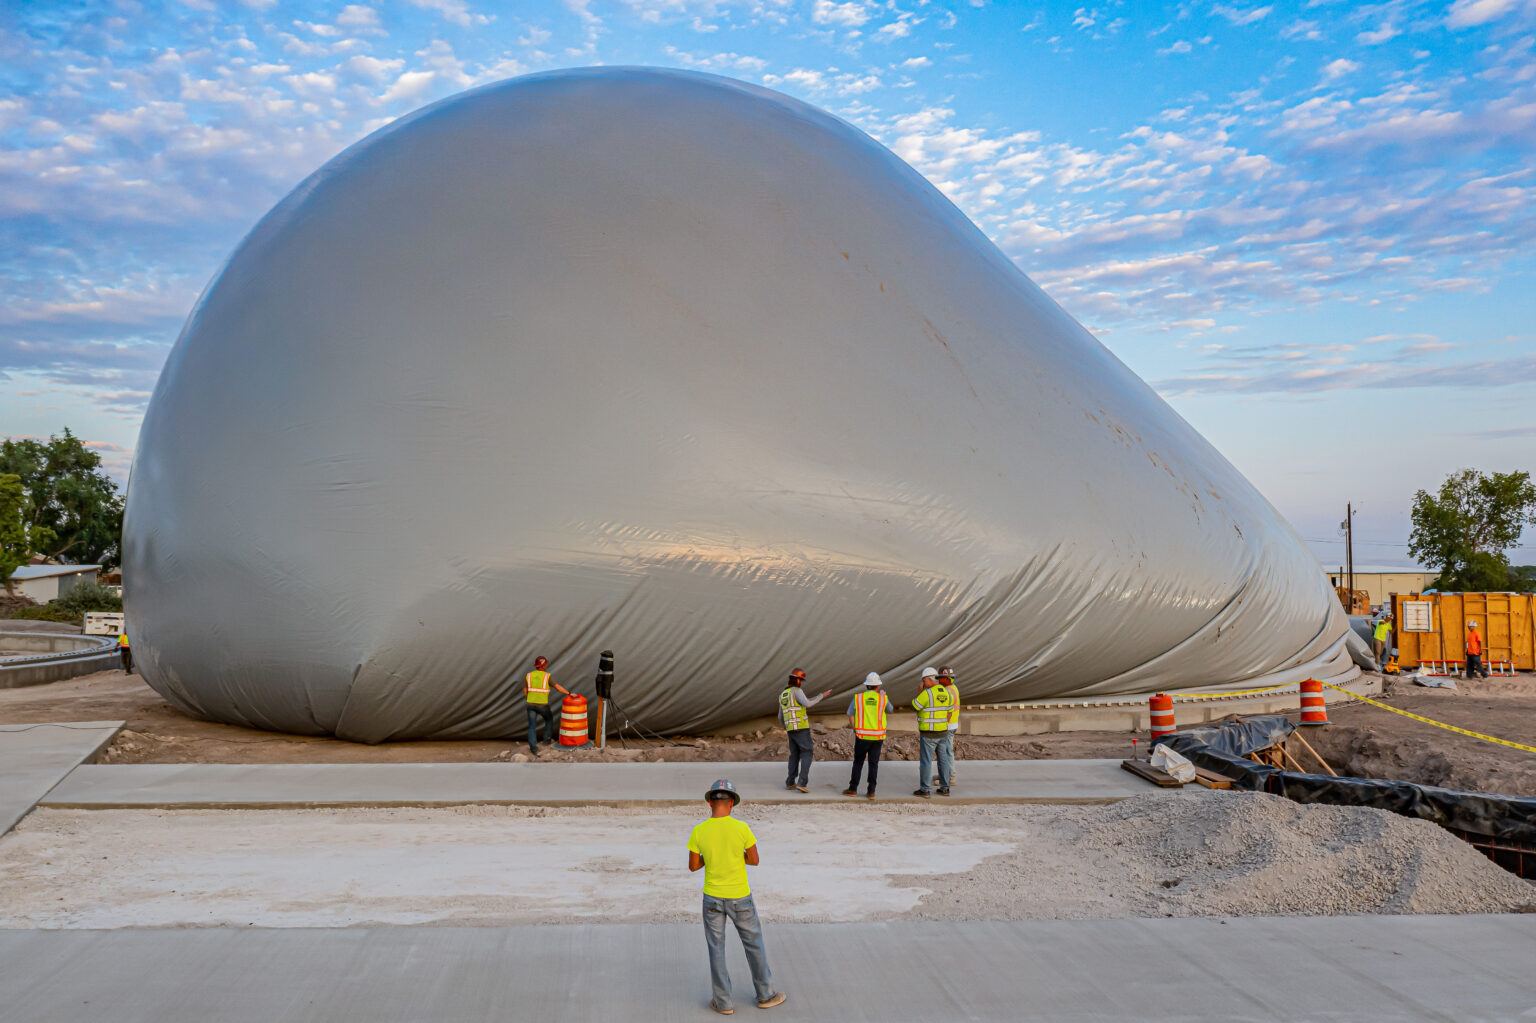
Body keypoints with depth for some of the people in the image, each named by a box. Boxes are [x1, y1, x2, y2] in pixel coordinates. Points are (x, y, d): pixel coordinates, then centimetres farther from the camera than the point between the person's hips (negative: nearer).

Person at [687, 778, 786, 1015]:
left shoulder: (698, 831, -13)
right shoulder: (742, 828, -17)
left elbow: (693, 866, -4)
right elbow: (754, 860, -6)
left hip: (712, 898, 1)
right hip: (740, 897, -1)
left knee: (716, 949, 14)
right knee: (754, 945, 17)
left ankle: (723, 1002, 22)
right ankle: (765, 995, 29)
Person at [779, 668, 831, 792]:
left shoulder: (782, 695, 18)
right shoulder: (797, 691, -8)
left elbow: (781, 717, 23)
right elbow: (808, 704, -25)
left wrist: (785, 728, 40)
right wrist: (822, 696, -16)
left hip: (791, 730, 7)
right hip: (802, 729, -7)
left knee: (795, 755, 20)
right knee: (807, 754, -2)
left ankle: (790, 782, 17)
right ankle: (802, 782, -13)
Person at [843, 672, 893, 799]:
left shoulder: (858, 697, -2)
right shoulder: (883, 698, -1)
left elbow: (850, 716, -1)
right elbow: (890, 710, 18)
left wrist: (855, 731, 11)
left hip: (862, 736, 0)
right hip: (878, 736, 0)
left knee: (858, 762, 12)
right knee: (873, 764, 6)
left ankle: (853, 789, 16)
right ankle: (871, 792, 5)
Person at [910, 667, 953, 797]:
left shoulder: (927, 693, -19)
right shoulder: (945, 692, 5)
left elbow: (914, 706, -9)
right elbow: (949, 712, 11)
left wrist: (919, 691, -1)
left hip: (928, 733, -7)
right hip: (942, 732, 7)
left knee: (926, 761, 0)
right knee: (943, 759, 14)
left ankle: (924, 790, 3)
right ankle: (944, 788, 17)